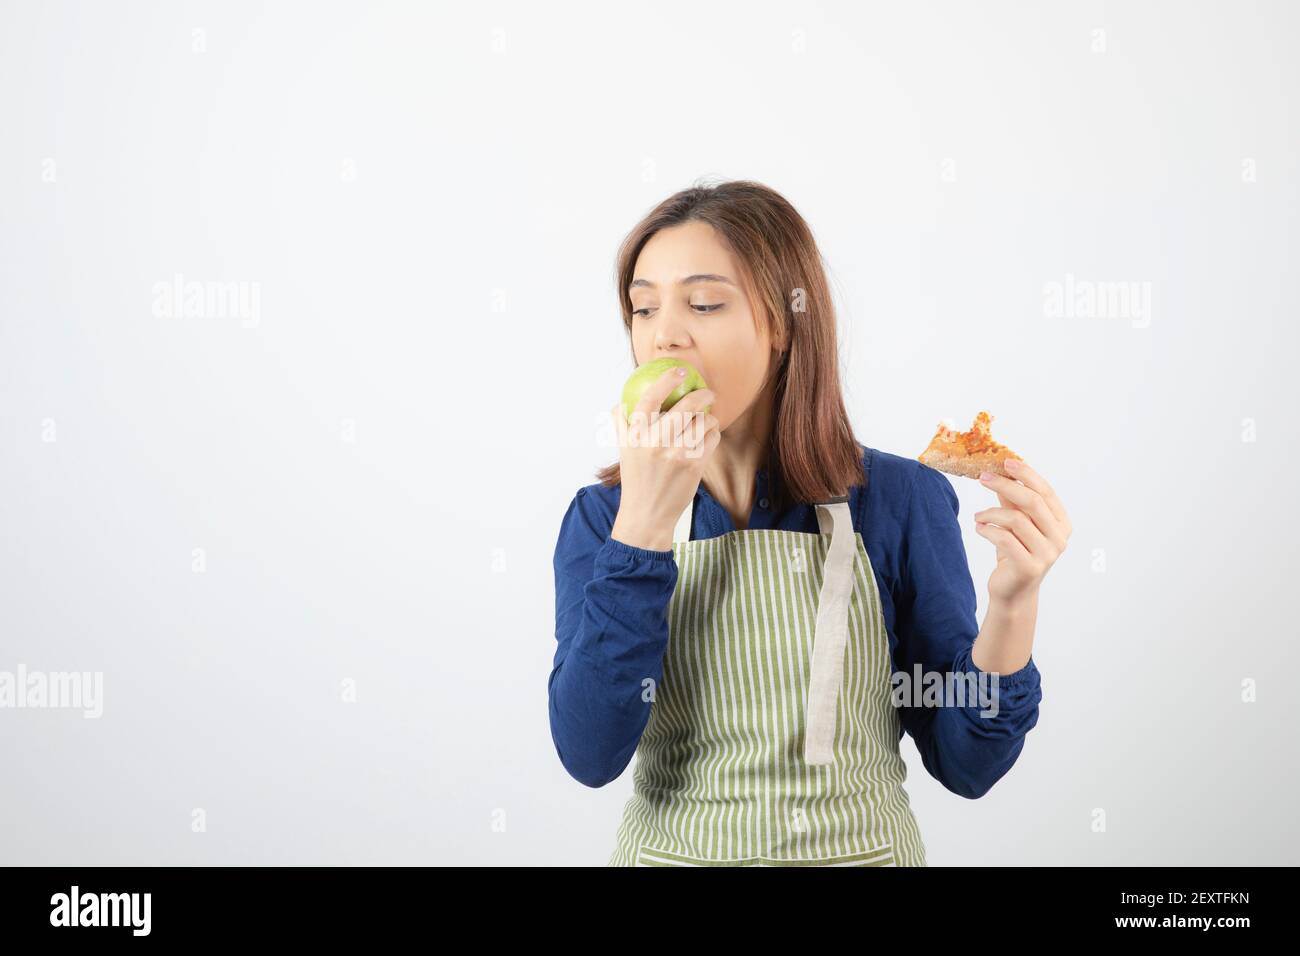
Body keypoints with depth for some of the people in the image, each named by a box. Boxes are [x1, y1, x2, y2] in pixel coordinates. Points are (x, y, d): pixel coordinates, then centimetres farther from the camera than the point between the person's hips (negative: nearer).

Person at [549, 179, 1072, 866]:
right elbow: (589, 754, -19)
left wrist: (1011, 607, -25)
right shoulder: (602, 515, -8)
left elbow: (966, 764, -8)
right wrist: (643, 526, -26)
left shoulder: (901, 499, -12)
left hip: (859, 851, 0)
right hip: (668, 851, 1)